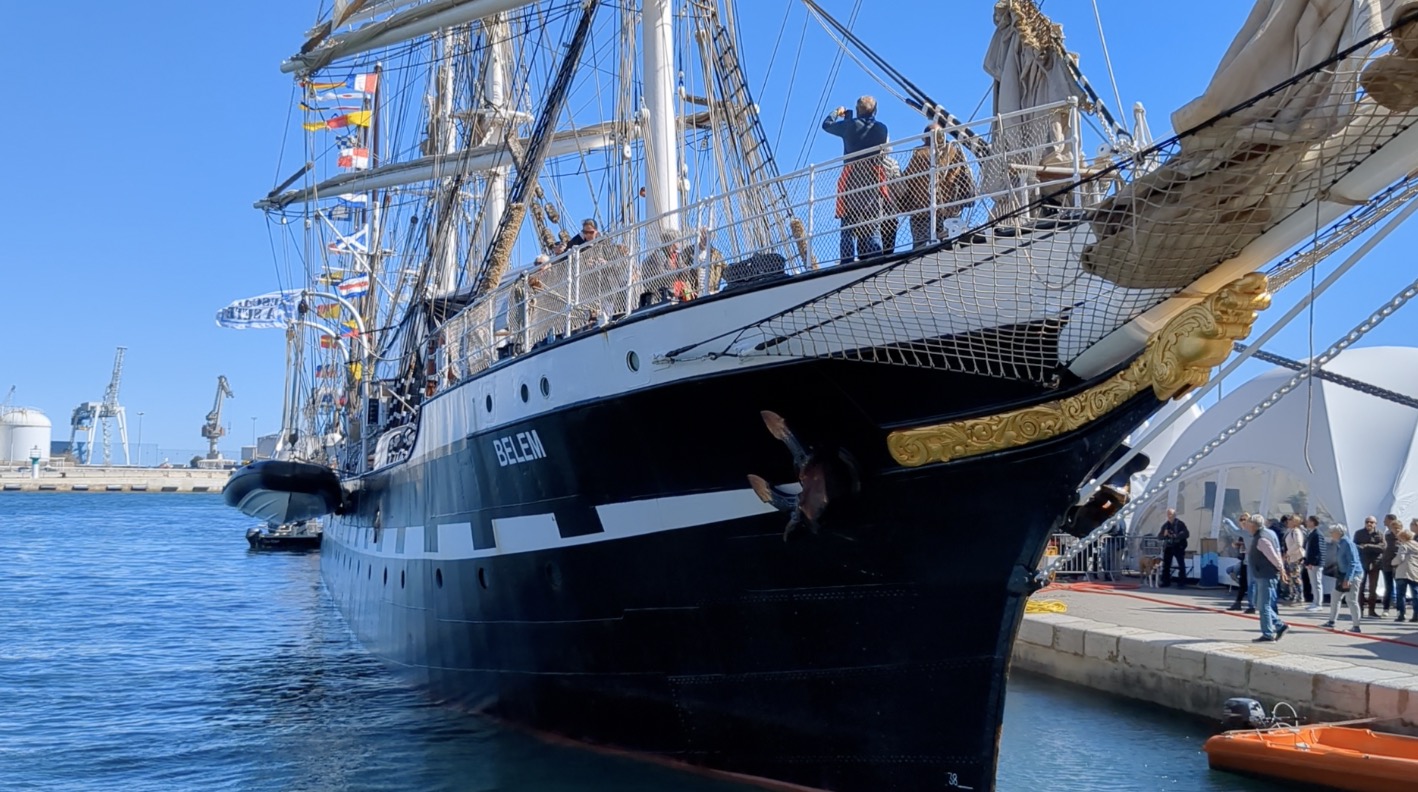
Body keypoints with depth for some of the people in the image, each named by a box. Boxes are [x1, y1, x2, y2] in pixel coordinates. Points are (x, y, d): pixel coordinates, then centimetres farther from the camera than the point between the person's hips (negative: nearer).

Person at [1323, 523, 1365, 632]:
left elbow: (1352, 562, -22)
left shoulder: (1347, 543, -18)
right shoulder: (1339, 544, 10)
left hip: (1352, 574, -10)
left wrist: (1347, 579, -26)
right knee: (1335, 597, 16)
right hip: (1344, 574, 10)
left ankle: (1356, 627, 0)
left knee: (1351, 600, -6)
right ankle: (1332, 621, 27)